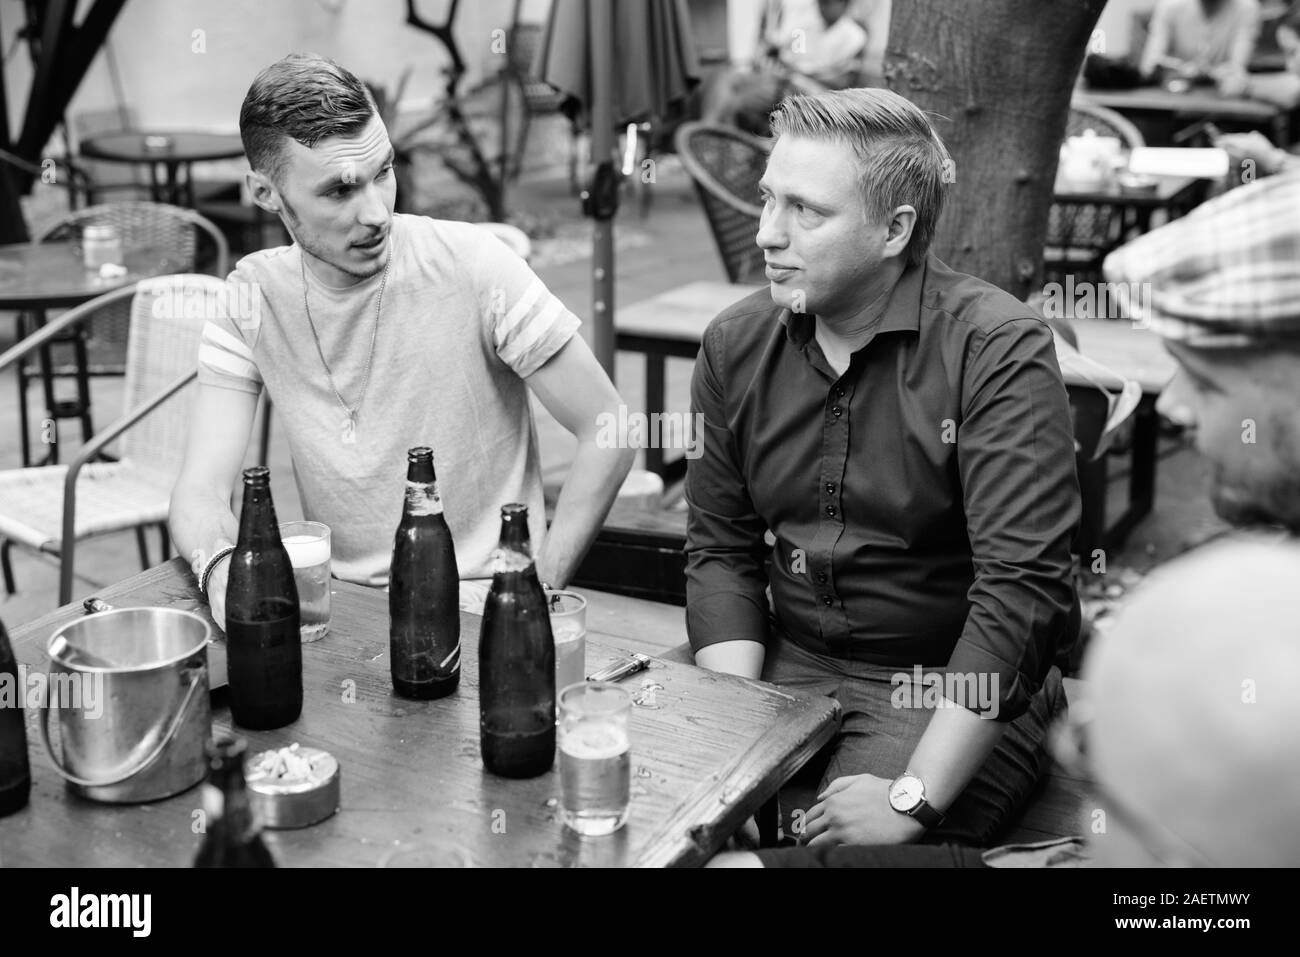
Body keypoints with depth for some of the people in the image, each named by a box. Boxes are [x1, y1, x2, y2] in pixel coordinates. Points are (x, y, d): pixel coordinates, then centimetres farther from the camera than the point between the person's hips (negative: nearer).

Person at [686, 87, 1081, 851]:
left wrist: (914, 796, -25)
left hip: (955, 692, -4)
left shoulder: (1000, 351, -15)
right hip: (790, 668, 4)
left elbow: (1023, 590, -22)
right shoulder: (737, 345, 3)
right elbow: (721, 549, 6)